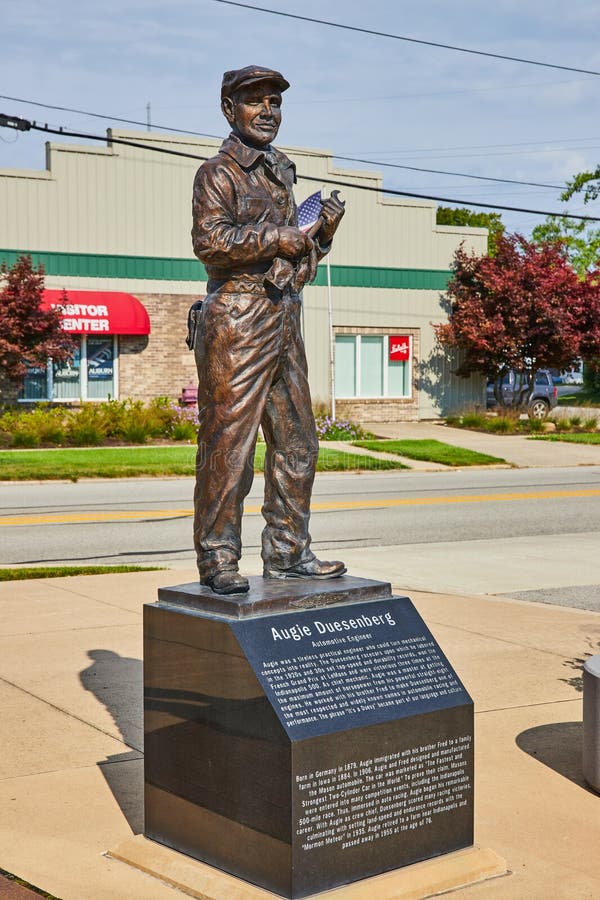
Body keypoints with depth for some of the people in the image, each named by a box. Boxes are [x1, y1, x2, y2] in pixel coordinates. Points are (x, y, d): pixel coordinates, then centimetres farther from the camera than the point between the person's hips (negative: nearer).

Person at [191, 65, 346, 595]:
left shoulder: (280, 174, 23)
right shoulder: (218, 172, -2)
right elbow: (210, 240, -18)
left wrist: (324, 232, 8)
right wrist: (277, 238, -15)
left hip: (284, 319, 9)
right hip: (237, 318, -8)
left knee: (297, 443, 9)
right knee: (228, 442, -7)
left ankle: (287, 553, 17)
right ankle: (218, 560, -1)